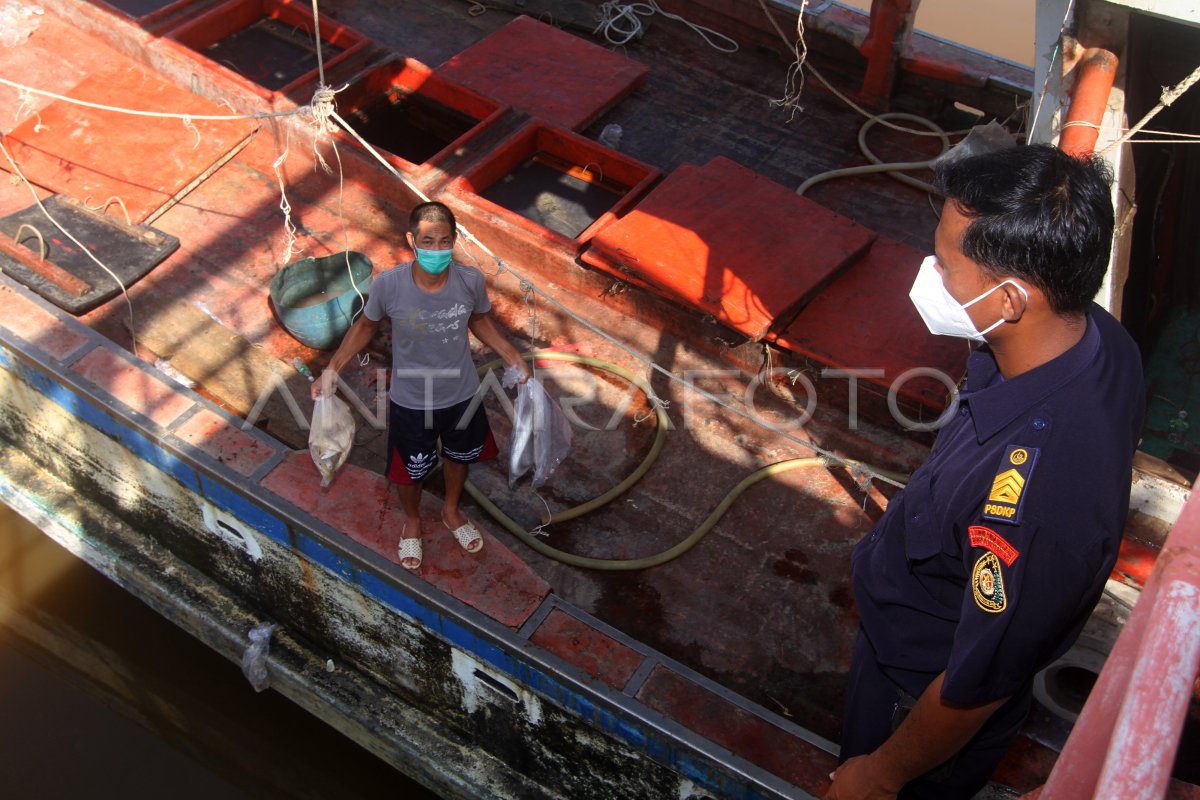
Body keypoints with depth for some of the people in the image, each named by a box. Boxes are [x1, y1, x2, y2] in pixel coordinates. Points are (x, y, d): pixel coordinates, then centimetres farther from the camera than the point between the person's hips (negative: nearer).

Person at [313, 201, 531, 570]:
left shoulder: (471, 280, -24)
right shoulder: (388, 285, -28)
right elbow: (365, 325, -7)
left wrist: (514, 359, -4)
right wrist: (332, 368, -13)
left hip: (462, 395, 2)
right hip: (410, 401, -2)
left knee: (459, 457, 29)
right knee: (411, 470, 22)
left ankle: (451, 511, 61)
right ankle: (412, 521, 56)